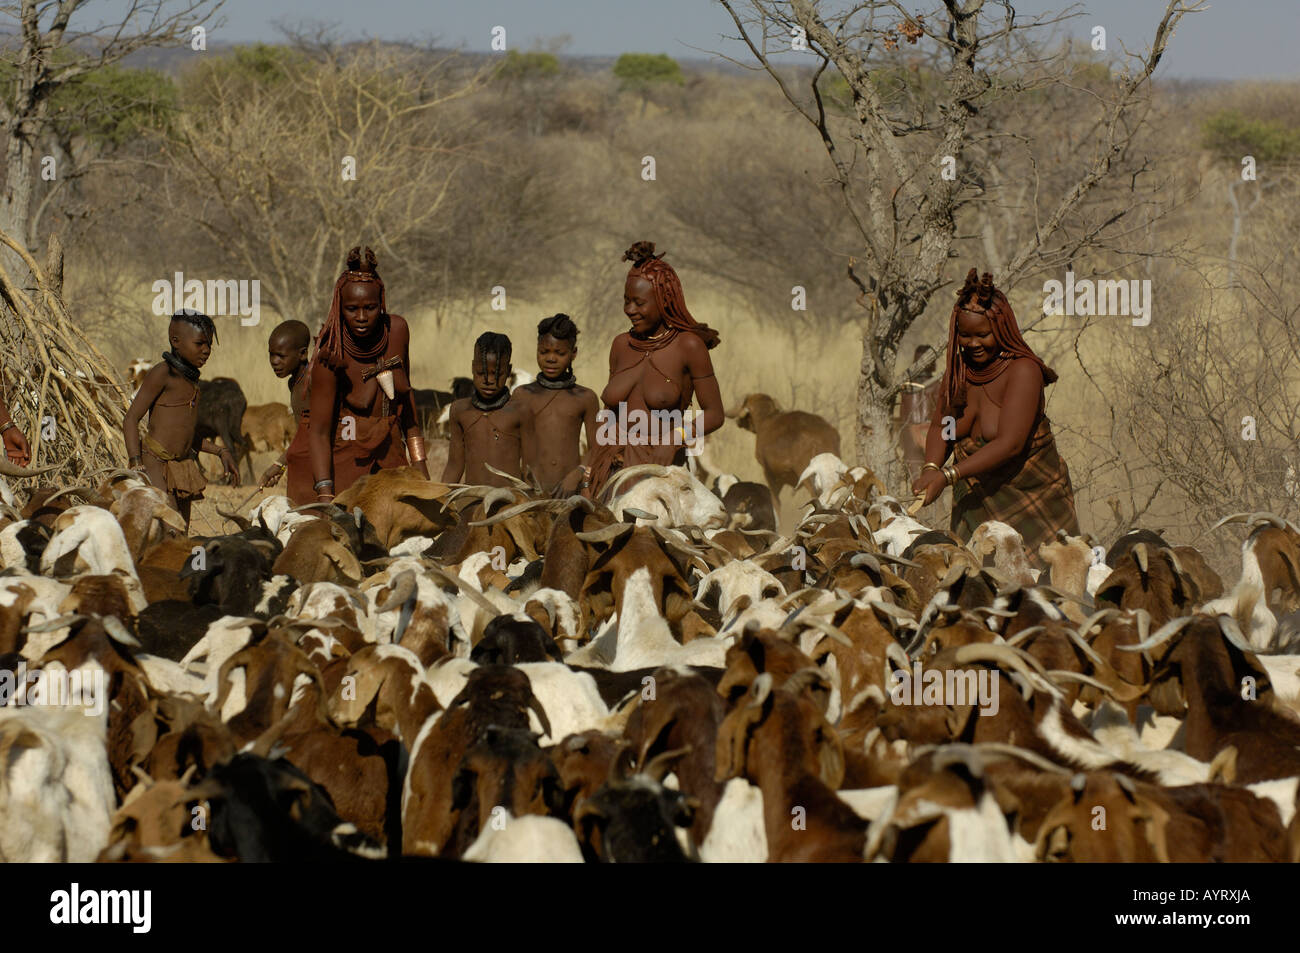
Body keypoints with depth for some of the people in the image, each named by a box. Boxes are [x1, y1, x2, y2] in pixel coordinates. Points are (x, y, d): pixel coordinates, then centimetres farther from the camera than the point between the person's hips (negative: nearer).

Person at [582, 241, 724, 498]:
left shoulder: (688, 346, -4)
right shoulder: (622, 345, 12)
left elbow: (714, 414, -1)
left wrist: (676, 438, -18)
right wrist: (587, 475, 13)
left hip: (657, 469, -4)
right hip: (610, 468, 4)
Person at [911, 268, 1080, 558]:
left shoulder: (1023, 371, -18)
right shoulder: (958, 370, 3)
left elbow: (1010, 444, -26)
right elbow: (940, 427, 14)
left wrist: (947, 476, -31)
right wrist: (931, 468, -9)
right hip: (974, 499, 6)